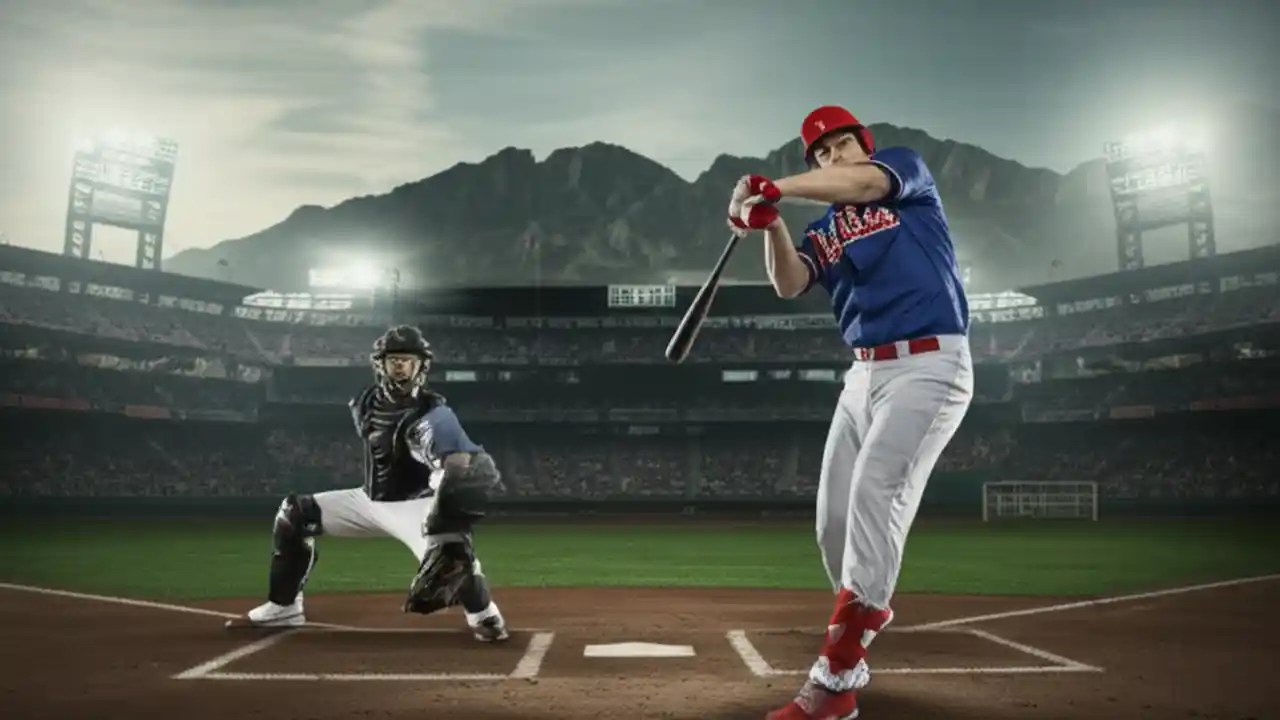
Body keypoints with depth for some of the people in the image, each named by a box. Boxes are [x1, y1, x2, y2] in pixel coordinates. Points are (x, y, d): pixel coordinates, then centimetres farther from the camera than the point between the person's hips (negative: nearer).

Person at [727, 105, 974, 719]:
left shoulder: (907, 167, 5)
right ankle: (854, 648, 27)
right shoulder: (824, 230, 17)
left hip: (928, 365, -7)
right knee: (834, 521, 5)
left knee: (875, 496, -20)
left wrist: (775, 188, -27)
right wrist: (772, 222, -18)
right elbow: (789, 285, -2)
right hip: (863, 374, 7)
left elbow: (862, 183, -18)